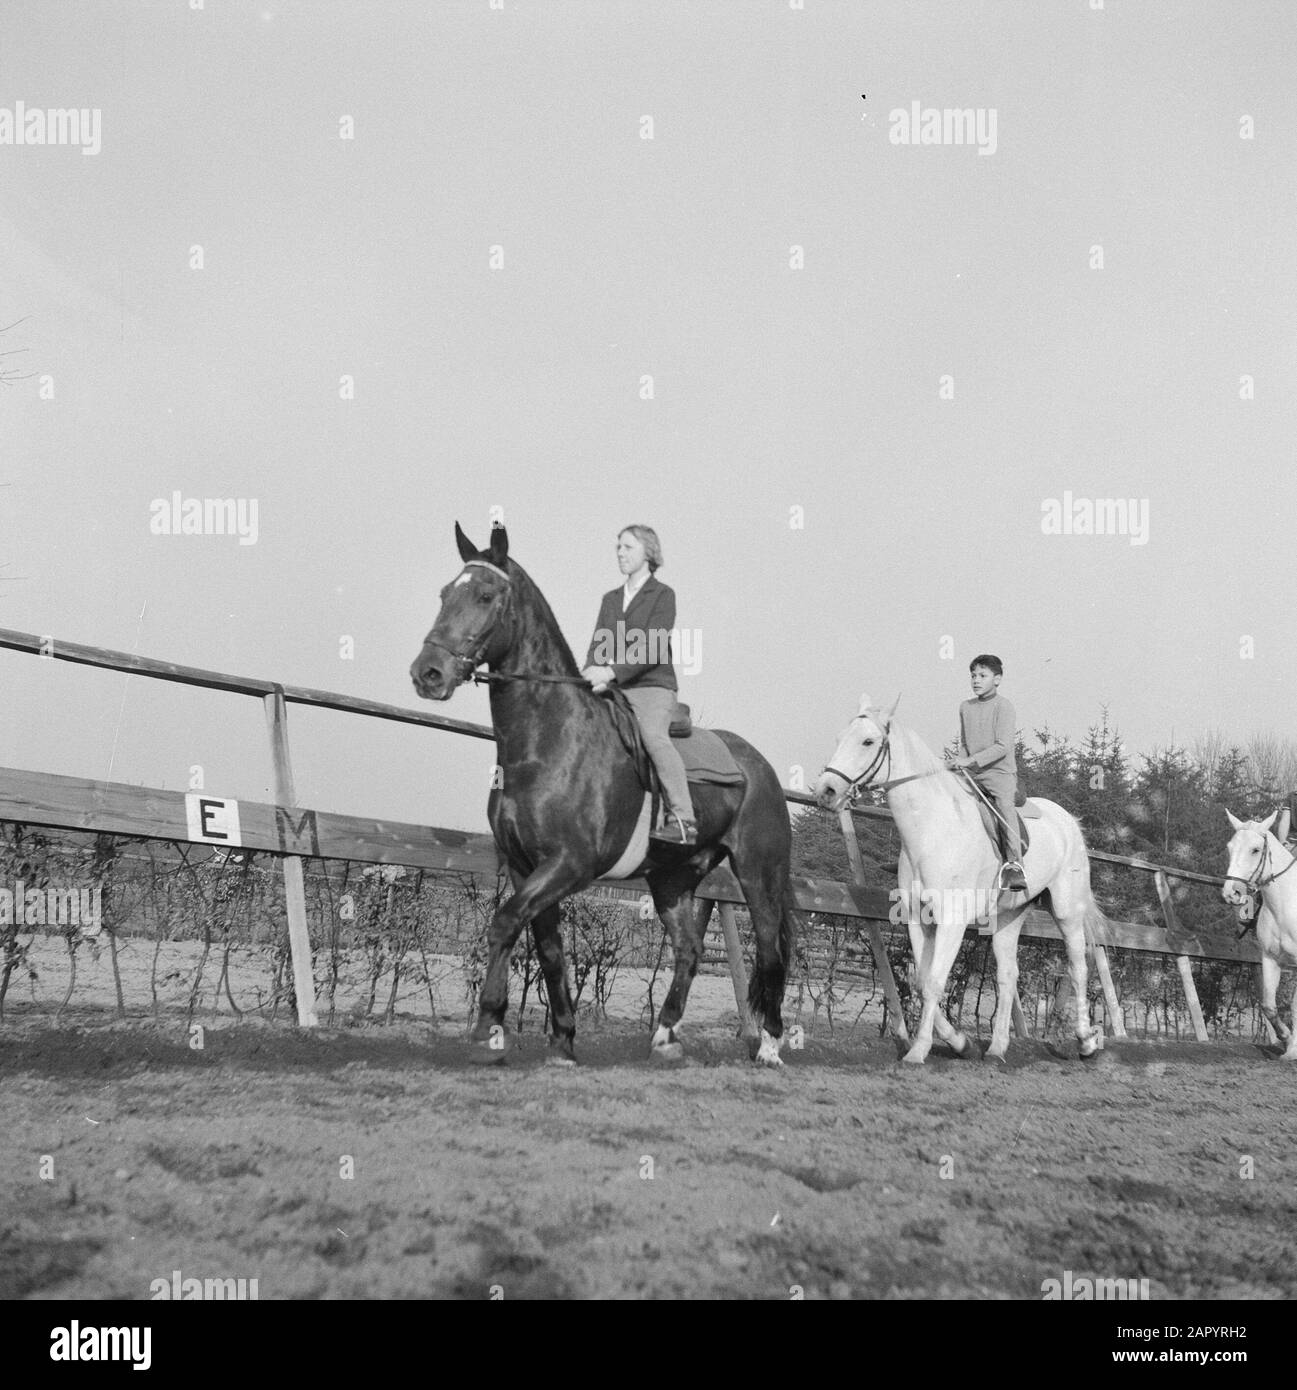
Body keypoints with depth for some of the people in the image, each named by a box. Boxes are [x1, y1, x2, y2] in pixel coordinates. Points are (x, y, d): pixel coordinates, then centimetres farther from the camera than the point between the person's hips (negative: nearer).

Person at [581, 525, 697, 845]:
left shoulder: (663, 595, 2)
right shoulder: (610, 599, 20)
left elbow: (651, 647, -11)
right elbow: (598, 644, 10)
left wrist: (612, 671, -23)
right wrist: (592, 674, -12)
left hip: (652, 686, -6)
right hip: (613, 689, 7)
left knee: (654, 735, -31)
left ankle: (682, 821, -34)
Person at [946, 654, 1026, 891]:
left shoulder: (1003, 706, -8)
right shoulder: (965, 707, 11)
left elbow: (1003, 746, -16)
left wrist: (971, 760, -21)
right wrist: (962, 761, 5)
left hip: (1000, 772, -7)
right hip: (971, 774, 7)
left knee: (1004, 804, -27)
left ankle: (1014, 863, -30)